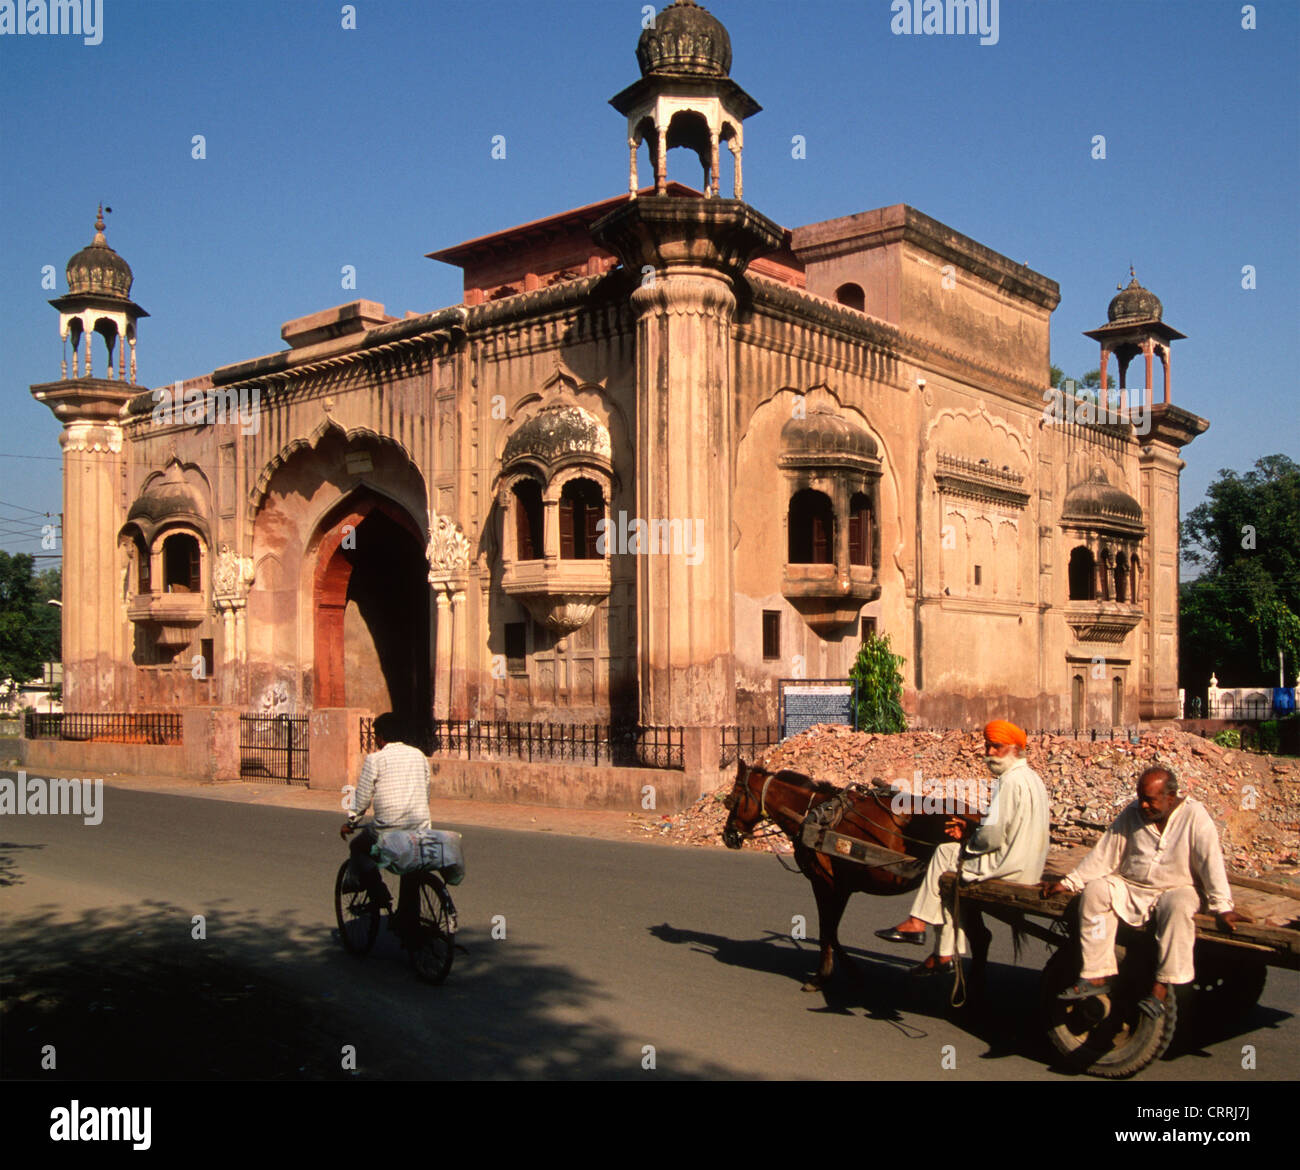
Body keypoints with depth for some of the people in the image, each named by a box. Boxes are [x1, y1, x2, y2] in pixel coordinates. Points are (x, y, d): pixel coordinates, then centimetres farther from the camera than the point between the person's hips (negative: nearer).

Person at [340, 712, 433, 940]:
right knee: (411, 878, 20)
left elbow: (362, 796, -2)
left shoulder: (375, 759, -4)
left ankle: (379, 893, 7)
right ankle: (408, 927, 19)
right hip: (421, 828, 5)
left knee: (358, 848, 23)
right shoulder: (419, 756, 12)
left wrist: (350, 823, 13)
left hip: (388, 829, -4)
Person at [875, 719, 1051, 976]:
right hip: (1030, 864, 10)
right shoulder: (1031, 777, 14)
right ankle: (945, 954, 15)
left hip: (1009, 866, -10)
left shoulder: (1010, 781, -18)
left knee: (945, 853, 0)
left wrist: (969, 845, -3)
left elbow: (992, 837, -22)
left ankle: (918, 923, 7)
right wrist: (971, 824, 11)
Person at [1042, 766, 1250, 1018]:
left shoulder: (1194, 816, -8)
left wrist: (1223, 908, -23)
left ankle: (1161, 986, -32)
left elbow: (1211, 862, -15)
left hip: (1173, 889, -4)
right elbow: (1103, 854, 5)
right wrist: (1068, 883, 1)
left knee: (1179, 906, -36)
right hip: (1129, 888, 4)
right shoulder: (1132, 814, 2)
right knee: (1095, 891, -22)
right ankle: (1097, 976, -23)